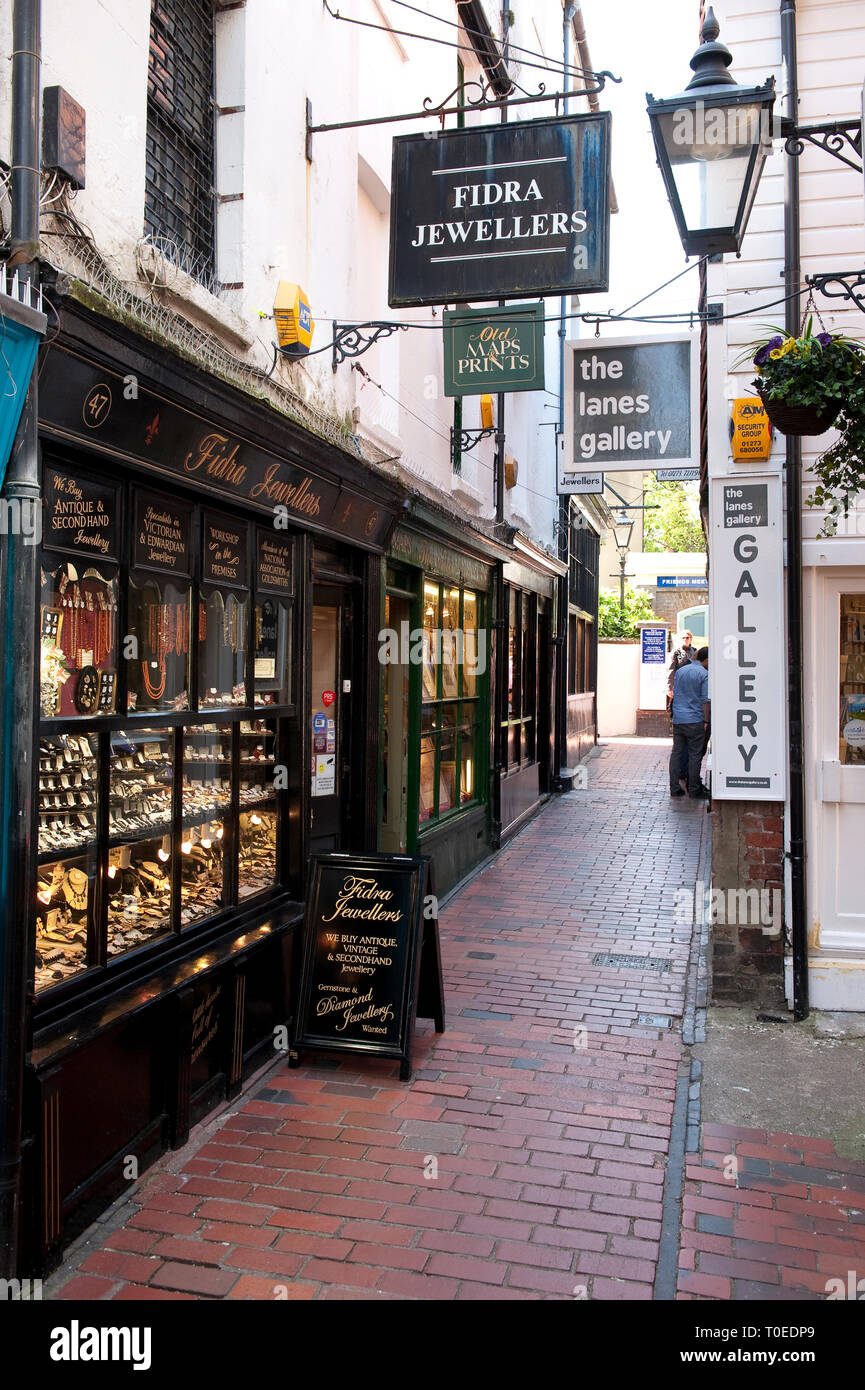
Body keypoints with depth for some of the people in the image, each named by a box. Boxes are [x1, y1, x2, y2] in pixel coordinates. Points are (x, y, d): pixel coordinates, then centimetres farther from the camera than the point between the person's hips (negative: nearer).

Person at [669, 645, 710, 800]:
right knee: (695, 755, 1)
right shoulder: (704, 674, -9)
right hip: (695, 720, -6)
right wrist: (706, 721, -6)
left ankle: (674, 788, 10)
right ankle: (694, 790, 5)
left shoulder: (680, 671, 12)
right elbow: (706, 700, -11)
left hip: (678, 719, 6)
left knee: (676, 752, 9)